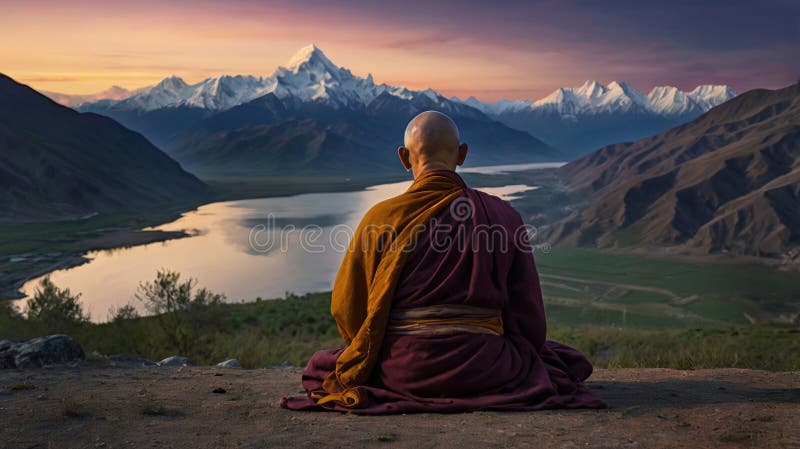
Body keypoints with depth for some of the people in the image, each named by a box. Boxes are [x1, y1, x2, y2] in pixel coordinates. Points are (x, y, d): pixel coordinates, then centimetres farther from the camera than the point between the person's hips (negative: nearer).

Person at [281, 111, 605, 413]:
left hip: (402, 369, -1)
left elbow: (347, 307, 3)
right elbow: (528, 313, 5)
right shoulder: (502, 215, -1)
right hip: (484, 368, 1)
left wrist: (372, 356, 23)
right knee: (557, 356, 32)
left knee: (322, 365, 29)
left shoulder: (382, 217, -4)